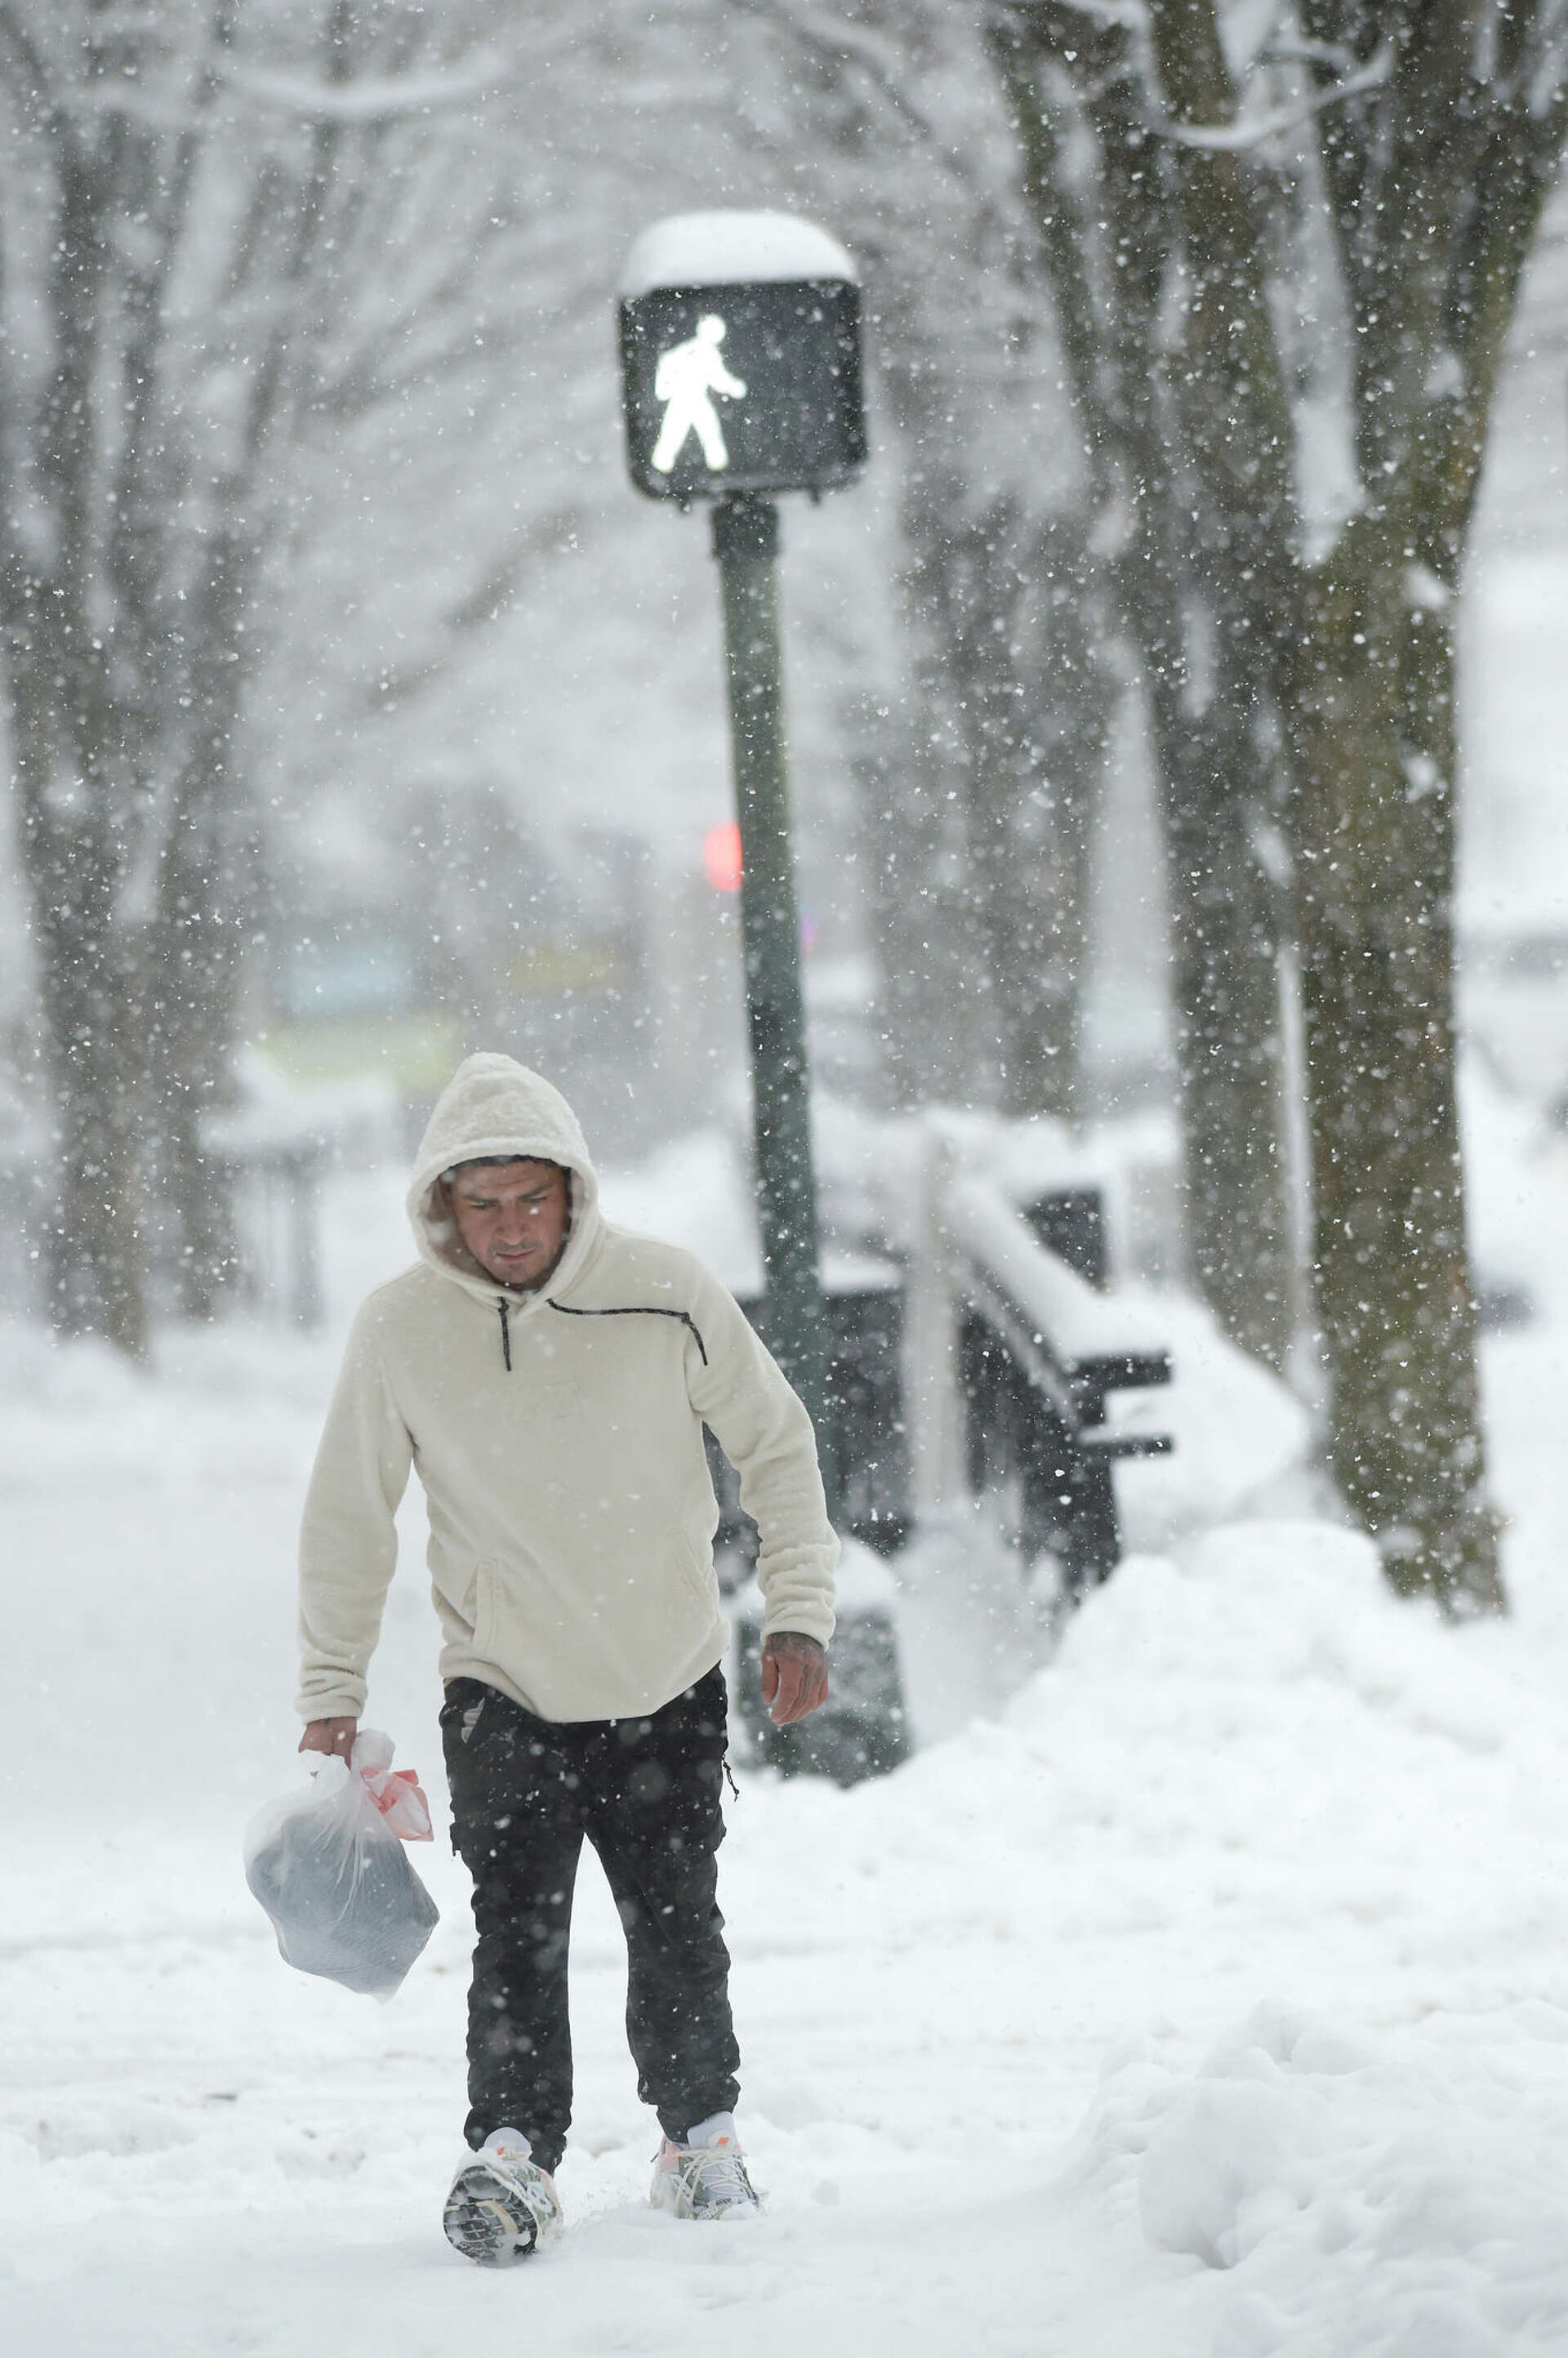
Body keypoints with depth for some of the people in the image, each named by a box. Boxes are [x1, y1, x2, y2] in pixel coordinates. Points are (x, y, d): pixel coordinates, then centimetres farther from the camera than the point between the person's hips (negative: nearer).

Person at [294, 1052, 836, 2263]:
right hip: (502, 1692, -1)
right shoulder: (400, 1327, -10)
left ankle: (701, 2135, 24)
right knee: (517, 1923, -16)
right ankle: (512, 2152, -21)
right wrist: (332, 1692, 0)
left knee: (679, 1932, 7)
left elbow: (777, 1445, 2)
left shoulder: (666, 1293, -11)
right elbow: (349, 1516, 1)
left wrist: (799, 1612, -3)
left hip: (671, 1685, 1)